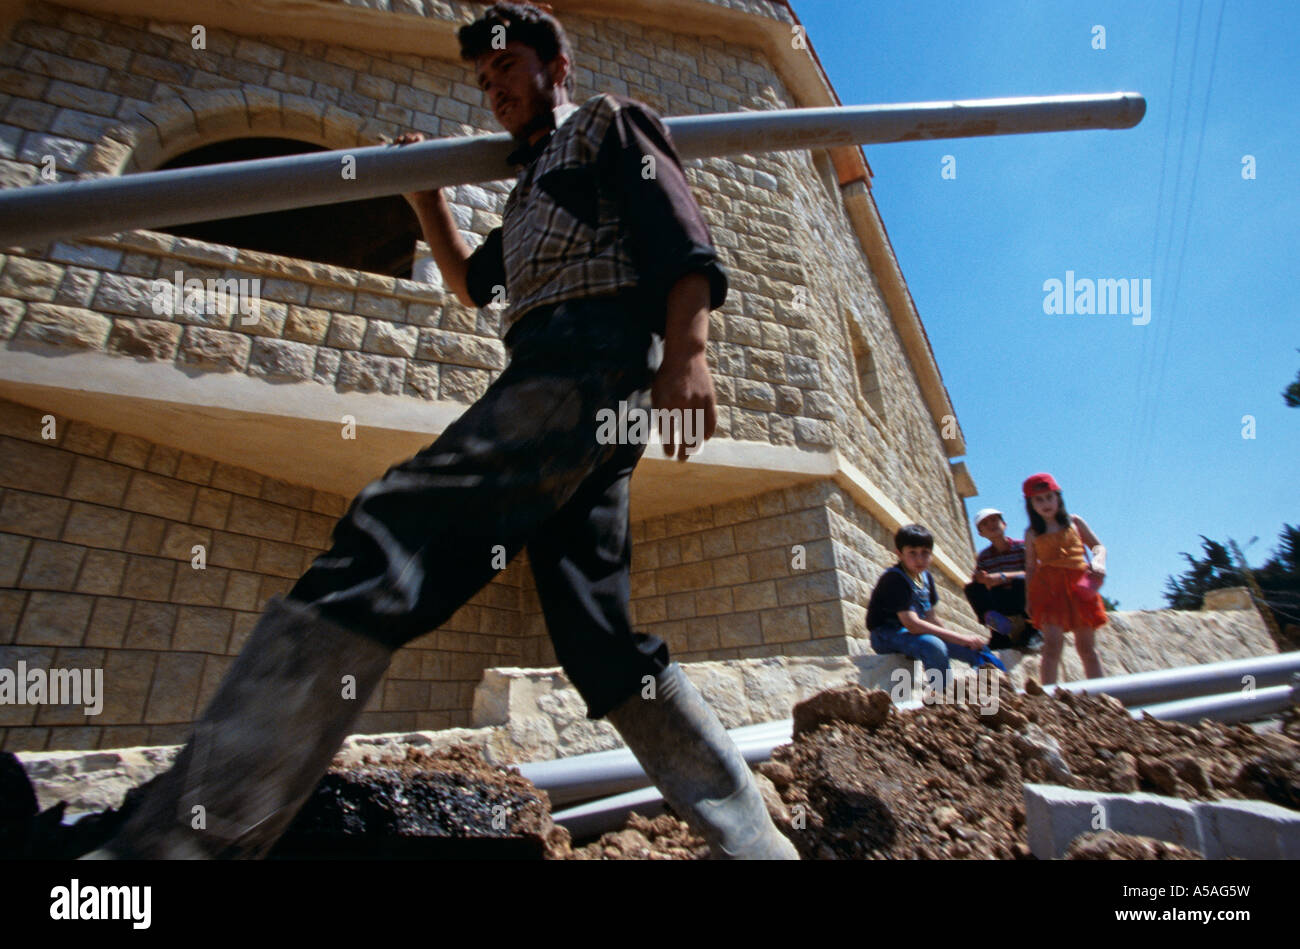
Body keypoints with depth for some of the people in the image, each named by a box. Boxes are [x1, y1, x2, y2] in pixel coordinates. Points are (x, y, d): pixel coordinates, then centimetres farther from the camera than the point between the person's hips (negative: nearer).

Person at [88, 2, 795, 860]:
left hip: (591, 356, -9)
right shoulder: (532, 190, 40)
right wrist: (425, 194, 41)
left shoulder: (609, 123, 17)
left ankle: (183, 835, -26)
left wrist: (687, 355, -18)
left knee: (392, 535, -24)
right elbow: (473, 284, 48)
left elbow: (686, 242, -1)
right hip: (556, 377, 9)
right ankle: (755, 840, 9)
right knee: (603, 644, 2)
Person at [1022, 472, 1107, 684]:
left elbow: (1098, 546, 13)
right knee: (1053, 643, -13)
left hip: (1079, 587, 2)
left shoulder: (1074, 522, 13)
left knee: (1087, 646, 7)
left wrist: (1098, 560, -10)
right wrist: (1029, 599, 3)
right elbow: (1030, 567, 8)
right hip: (1049, 587, -2)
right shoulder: (1032, 534, 8)